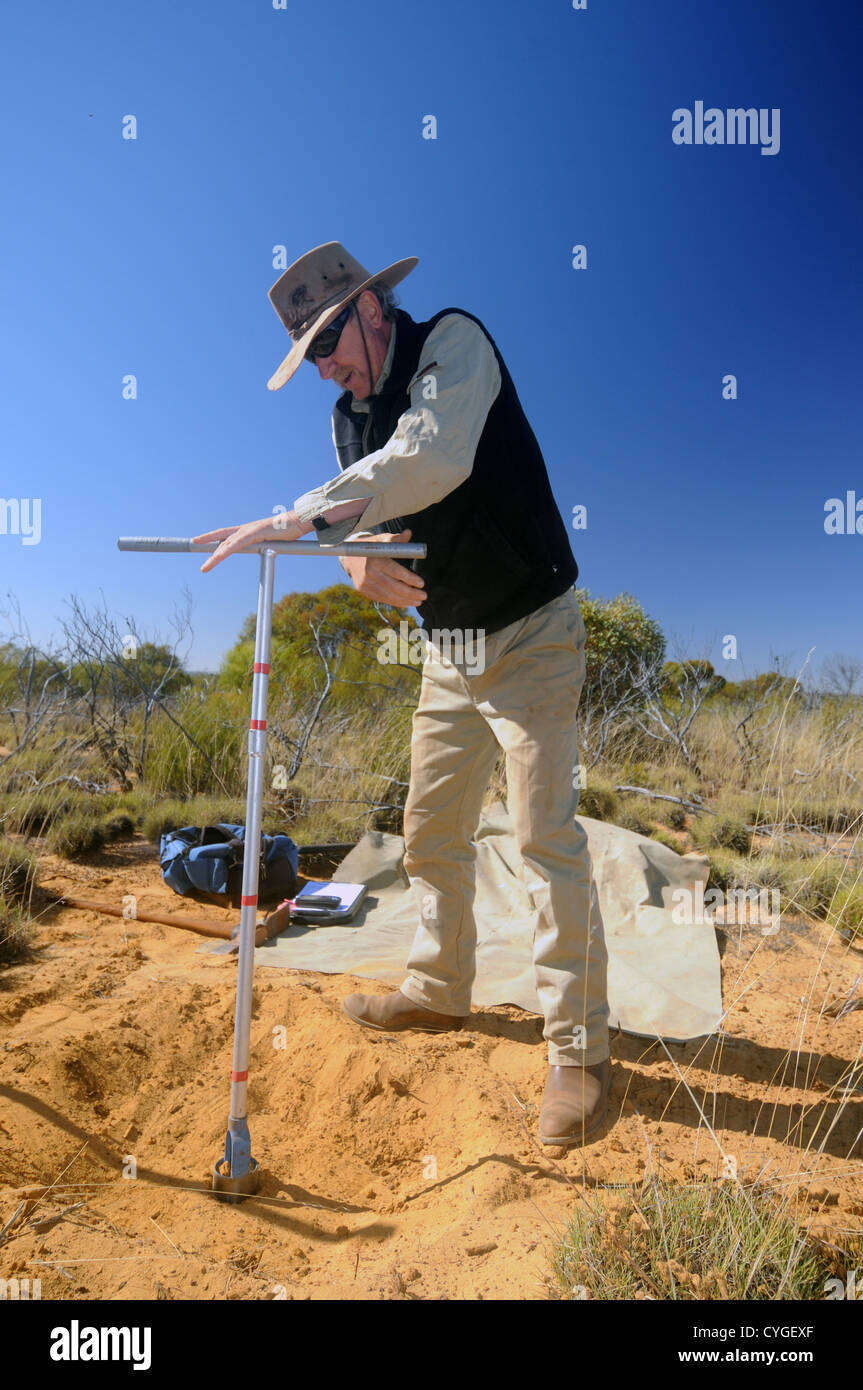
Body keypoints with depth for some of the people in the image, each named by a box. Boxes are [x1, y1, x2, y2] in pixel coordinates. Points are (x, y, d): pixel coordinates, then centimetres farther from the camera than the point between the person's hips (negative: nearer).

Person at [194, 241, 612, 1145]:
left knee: (547, 839, -10)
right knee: (430, 833, 12)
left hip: (530, 637, -7)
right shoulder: (350, 417, 11)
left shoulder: (455, 342, -11)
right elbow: (354, 521, 7)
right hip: (447, 648, 8)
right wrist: (358, 561, -18)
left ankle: (579, 1051, 2)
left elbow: (436, 459, -31)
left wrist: (299, 518, -34)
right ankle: (439, 992, 31)